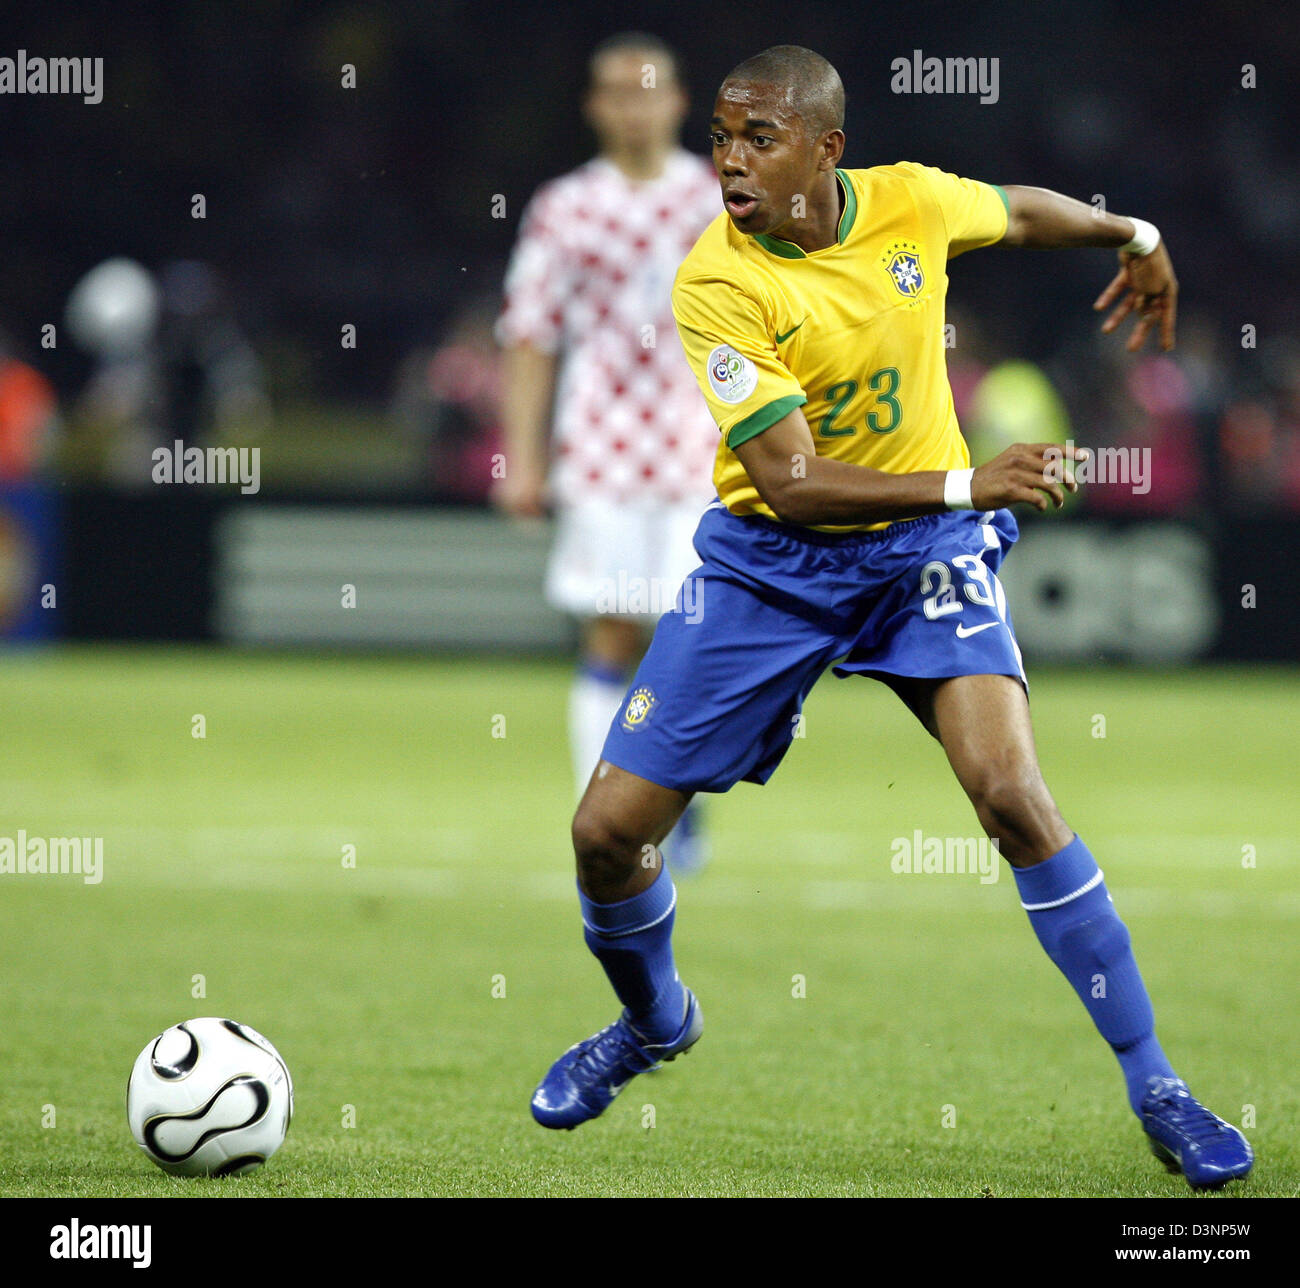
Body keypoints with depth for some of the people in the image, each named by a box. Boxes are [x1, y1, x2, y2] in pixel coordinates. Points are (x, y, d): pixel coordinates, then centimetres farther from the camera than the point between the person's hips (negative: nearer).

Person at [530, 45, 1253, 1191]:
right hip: (771, 564, -1)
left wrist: (1133, 235, 28)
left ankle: (1154, 1085, -10)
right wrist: (964, 482, -34)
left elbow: (1018, 212, 17)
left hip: (925, 547, 1)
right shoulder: (715, 285, -21)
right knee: (609, 828, -4)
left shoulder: (912, 202, -10)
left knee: (1012, 793, -21)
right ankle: (654, 1021, 31)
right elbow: (788, 480, -26)